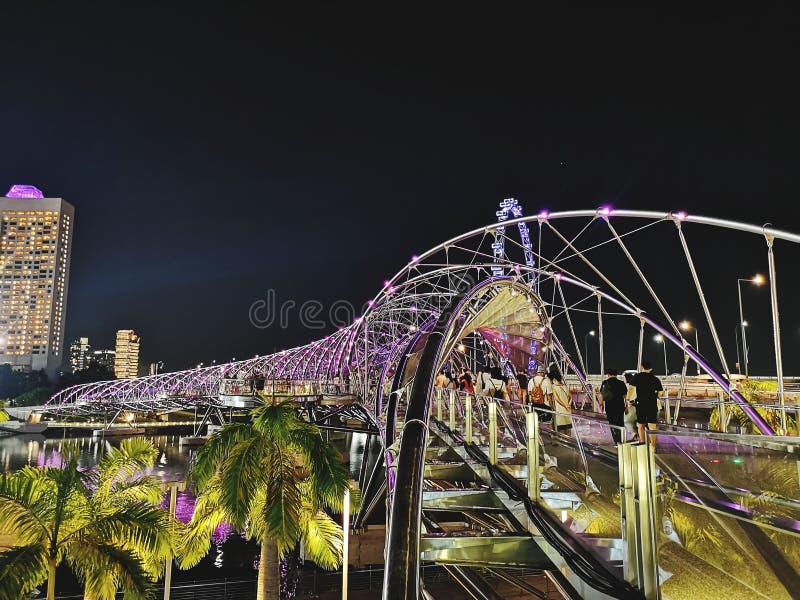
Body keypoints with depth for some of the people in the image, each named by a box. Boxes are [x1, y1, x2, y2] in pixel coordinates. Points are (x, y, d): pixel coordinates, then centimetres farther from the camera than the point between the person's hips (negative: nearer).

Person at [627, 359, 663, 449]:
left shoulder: (637, 377, -2)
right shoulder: (656, 379, 4)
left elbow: (631, 388, -13)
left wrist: (628, 400, -5)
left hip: (641, 404, -1)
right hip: (653, 405, 1)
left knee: (641, 426, 10)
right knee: (652, 427, 3)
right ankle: (653, 447, 0)